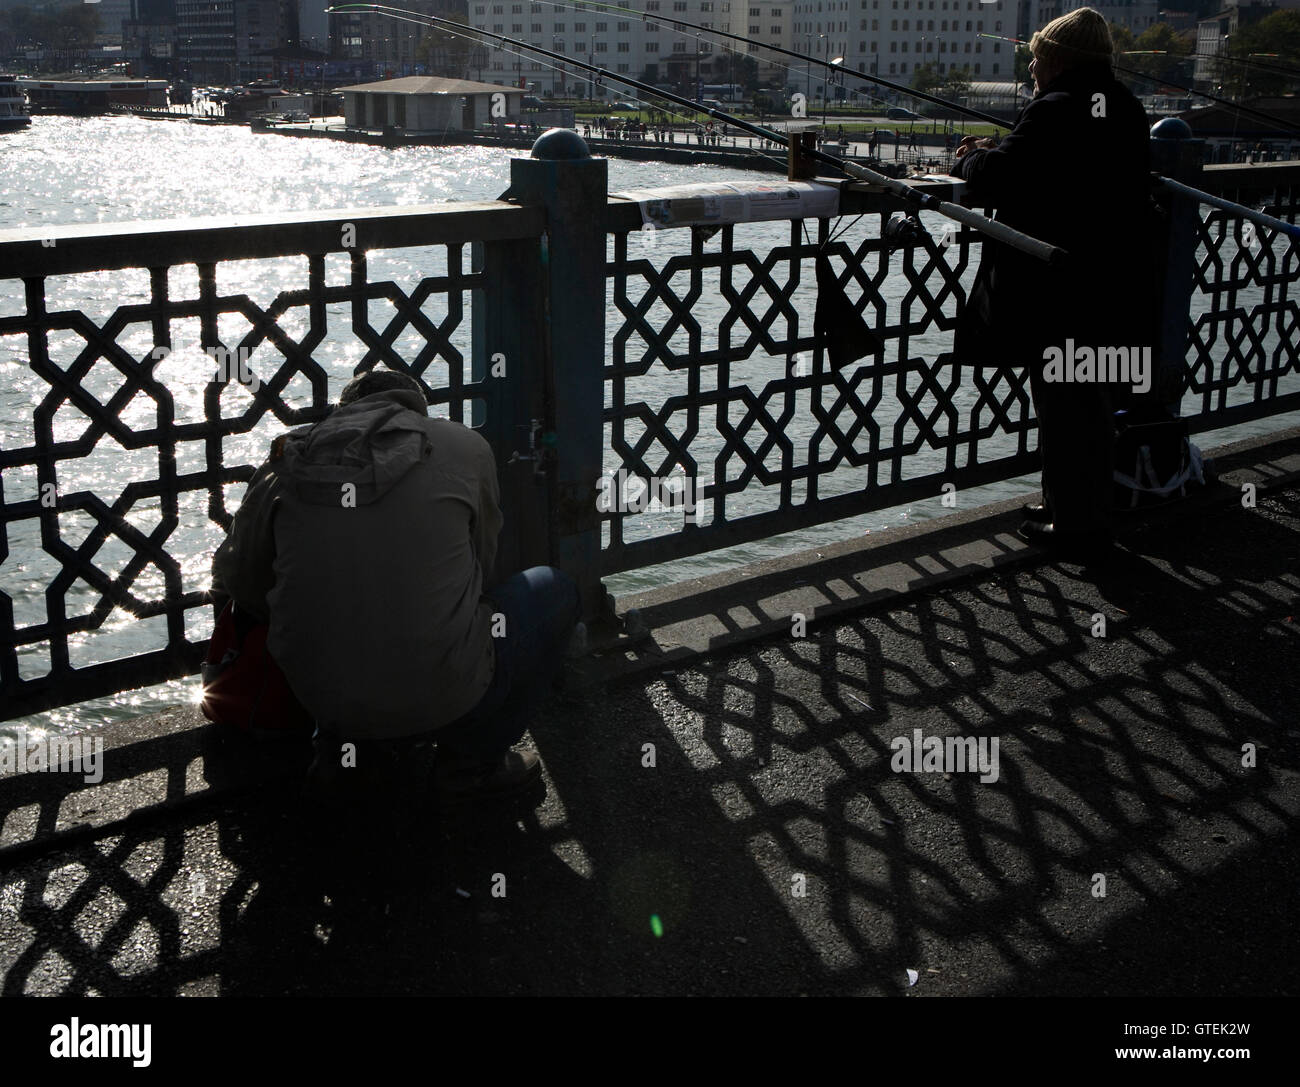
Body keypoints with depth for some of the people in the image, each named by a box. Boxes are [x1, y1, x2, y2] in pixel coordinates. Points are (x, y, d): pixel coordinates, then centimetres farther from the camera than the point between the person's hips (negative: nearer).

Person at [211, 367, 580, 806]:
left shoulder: (289, 458, 7)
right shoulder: (464, 446, 2)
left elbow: (238, 578, 18)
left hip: (320, 699, 5)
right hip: (440, 700, -4)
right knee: (554, 591, 20)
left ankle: (340, 754, 21)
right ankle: (473, 762, 17)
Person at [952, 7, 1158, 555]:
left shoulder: (1052, 112, -17)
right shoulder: (1126, 109, 10)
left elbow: (995, 180, -17)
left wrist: (972, 158, 5)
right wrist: (998, 154, 13)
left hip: (1054, 293, -9)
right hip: (1109, 289, 9)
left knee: (1061, 404, 1)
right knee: (1089, 401, 19)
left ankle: (1075, 524, 9)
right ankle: (1086, 510, 31)